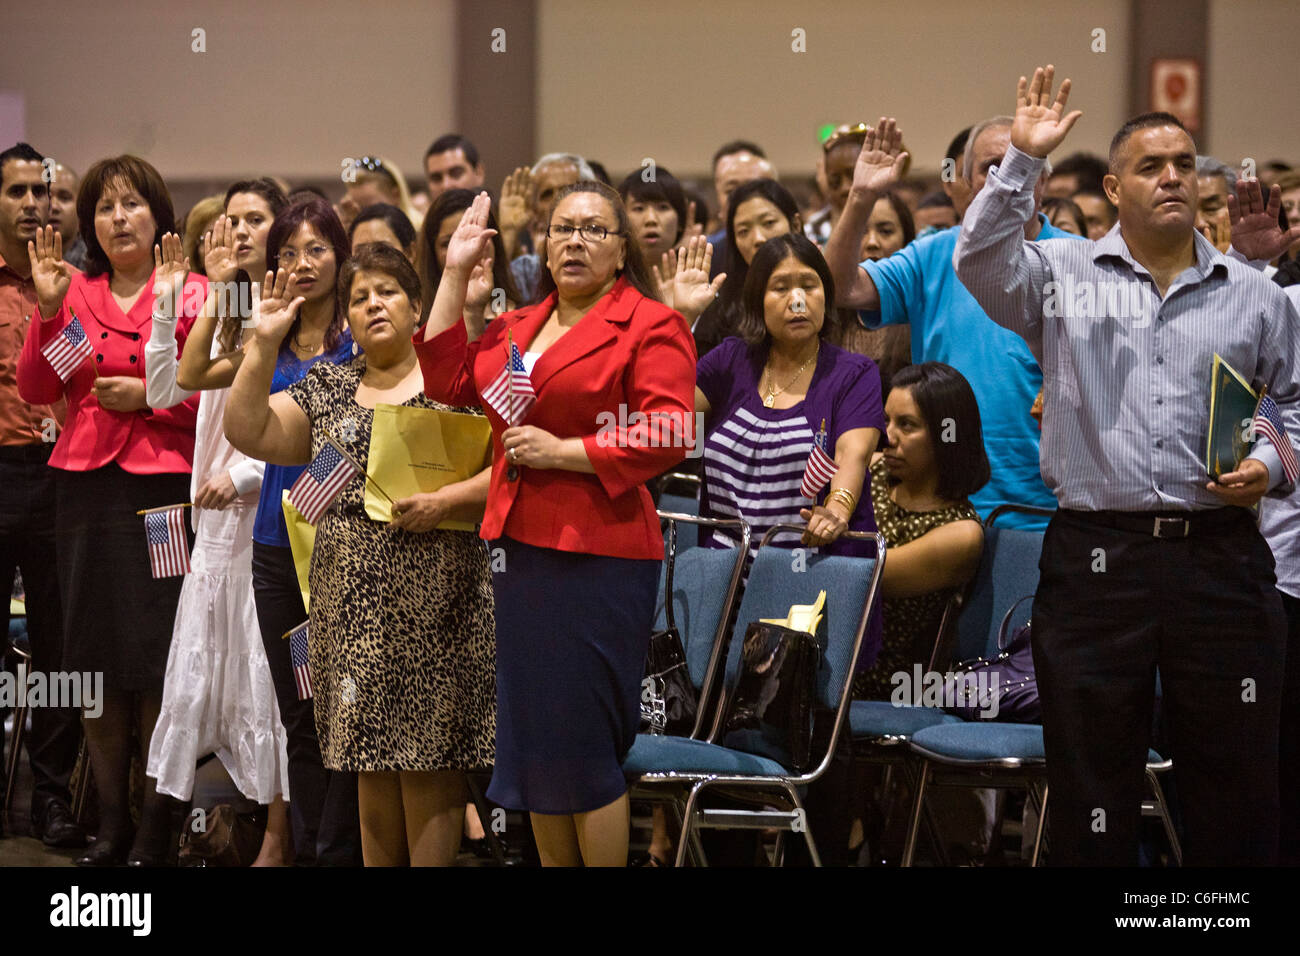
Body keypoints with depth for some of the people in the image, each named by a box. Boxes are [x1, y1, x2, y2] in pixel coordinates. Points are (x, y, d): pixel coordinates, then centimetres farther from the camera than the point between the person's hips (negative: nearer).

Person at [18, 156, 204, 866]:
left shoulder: (189, 293, 1)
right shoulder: (75, 293, 12)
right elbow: (36, 391, 5)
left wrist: (147, 396, -11)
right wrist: (48, 309, -5)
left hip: (163, 486, -4)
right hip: (86, 484, 4)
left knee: (156, 660, -6)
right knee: (95, 660, 6)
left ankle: (156, 832, 2)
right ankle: (111, 826, 14)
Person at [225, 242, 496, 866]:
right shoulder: (327, 391, 15)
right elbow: (247, 432, 5)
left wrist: (446, 501, -17)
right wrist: (264, 345, -3)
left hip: (433, 602, -4)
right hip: (353, 604, 4)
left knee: (428, 763, -4)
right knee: (371, 768, 8)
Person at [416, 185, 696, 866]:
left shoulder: (650, 326, -5)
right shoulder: (517, 326, 17)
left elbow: (667, 435, -14)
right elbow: (448, 380, 11)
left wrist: (563, 452, -16)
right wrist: (455, 273, 11)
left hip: (598, 554, -7)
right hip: (520, 548, 7)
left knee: (582, 745, -5)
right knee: (533, 739, 12)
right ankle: (553, 865, 22)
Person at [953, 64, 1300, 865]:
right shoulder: (1066, 274, 6)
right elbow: (982, 262, -11)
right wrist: (1024, 158, -17)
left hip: (1222, 558, 2)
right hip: (1096, 559, -1)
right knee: (1092, 776, 5)